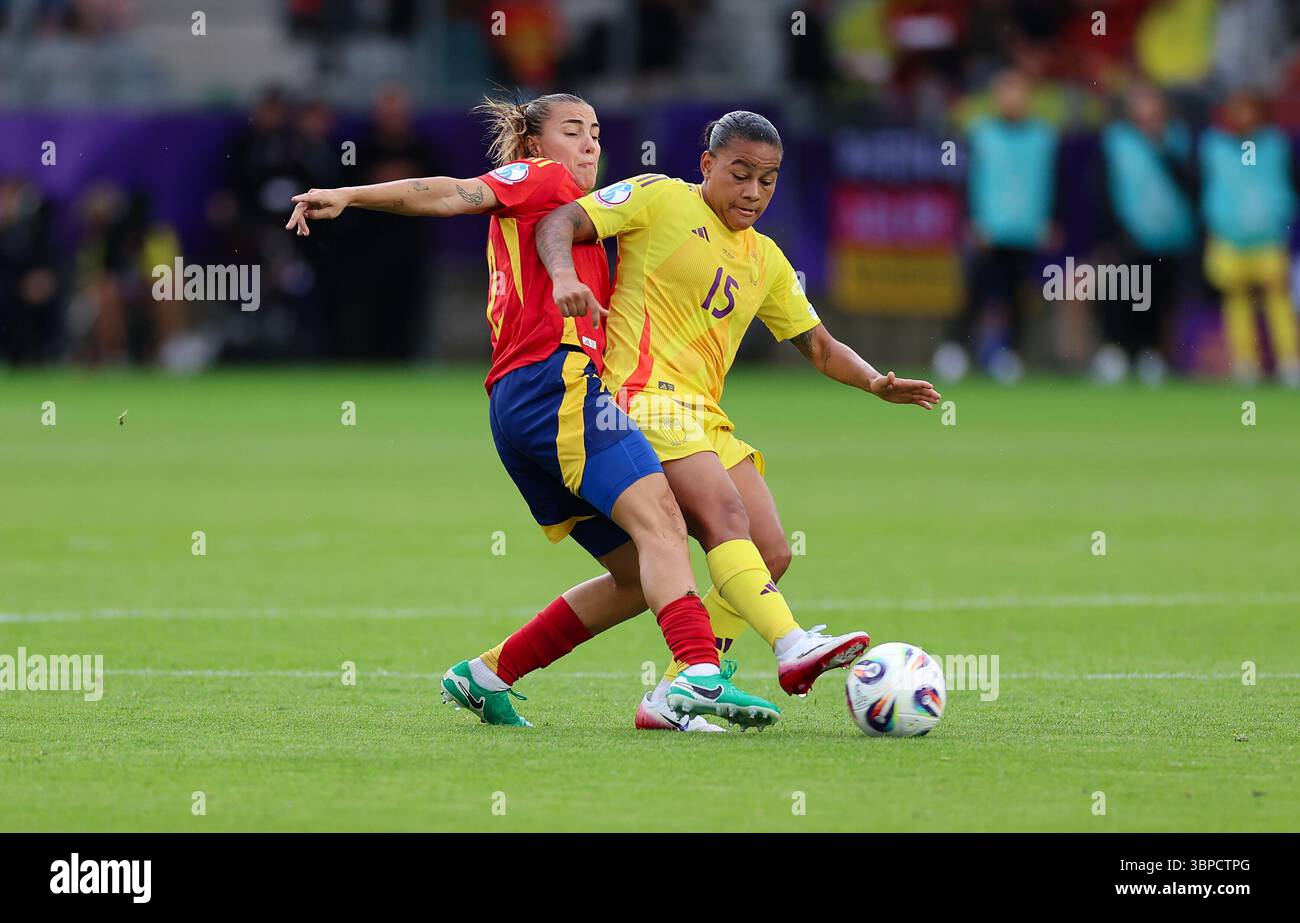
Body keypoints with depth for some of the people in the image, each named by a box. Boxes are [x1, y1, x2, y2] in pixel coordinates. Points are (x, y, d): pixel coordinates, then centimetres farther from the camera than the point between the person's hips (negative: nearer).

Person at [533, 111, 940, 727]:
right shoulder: (660, 199, 3)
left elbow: (818, 345, 25)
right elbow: (559, 223, -3)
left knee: (771, 554, -5)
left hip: (708, 420, 8)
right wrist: (564, 275, -25)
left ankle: (675, 693, -1)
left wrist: (874, 382, 6)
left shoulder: (765, 260, 22)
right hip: (647, 393, -8)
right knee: (724, 512, -28)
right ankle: (792, 648, -45)